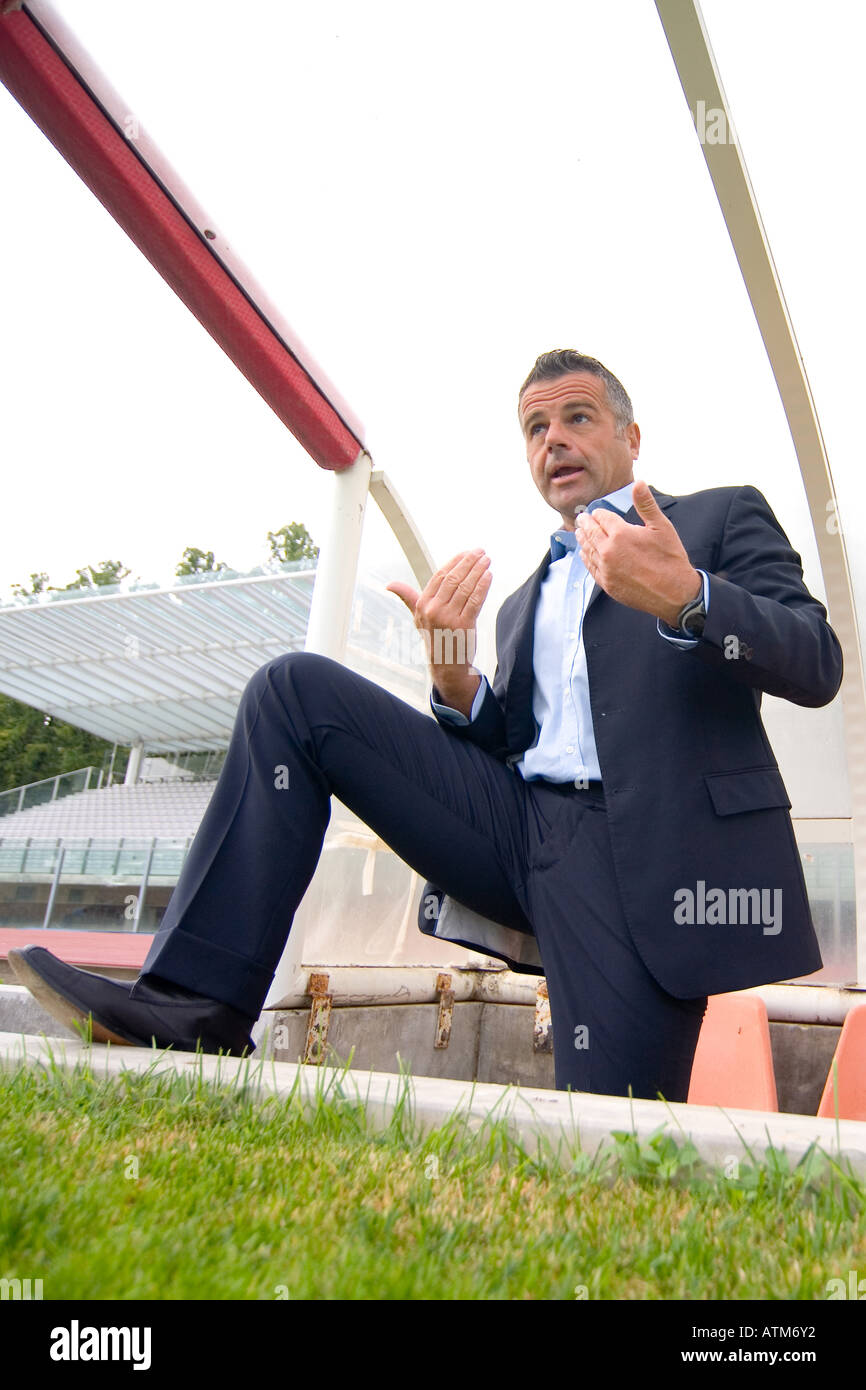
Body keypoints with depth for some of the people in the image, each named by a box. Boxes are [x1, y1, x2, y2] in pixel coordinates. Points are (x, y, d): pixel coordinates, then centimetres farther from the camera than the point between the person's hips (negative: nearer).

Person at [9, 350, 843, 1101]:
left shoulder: (724, 517, 12)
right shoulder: (524, 602, 27)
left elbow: (817, 666, -2)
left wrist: (687, 599, -23)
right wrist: (453, 679, -3)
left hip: (639, 860, -4)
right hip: (522, 833, 5)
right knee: (296, 690, -7)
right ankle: (201, 1003, -9)